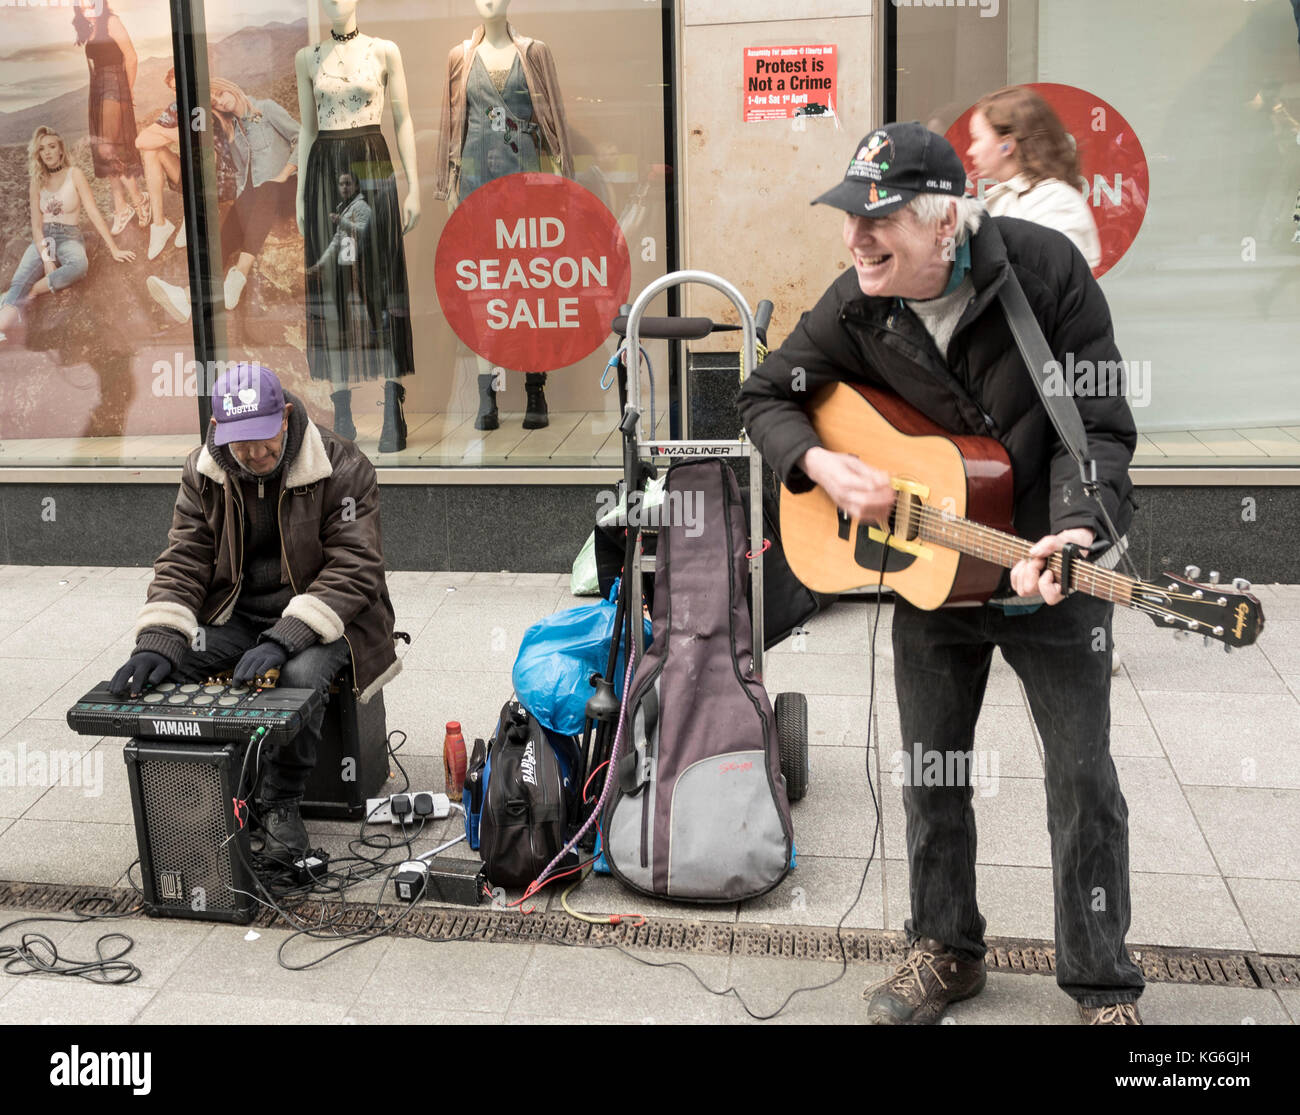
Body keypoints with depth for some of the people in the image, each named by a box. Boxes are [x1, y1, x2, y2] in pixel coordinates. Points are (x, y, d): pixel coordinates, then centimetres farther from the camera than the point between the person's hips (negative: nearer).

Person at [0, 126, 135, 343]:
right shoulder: (37, 183, 12)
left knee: (80, 266, -40)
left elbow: (93, 212, -2)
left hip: (69, 237, -2)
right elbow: (36, 224, 4)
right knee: (20, 279, -28)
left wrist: (114, 249, -12)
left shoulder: (74, 174, 4)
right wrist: (46, 259, -14)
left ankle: (29, 293, -26)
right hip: (42, 238, 2)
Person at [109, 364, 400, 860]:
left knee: (301, 674, -36)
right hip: (236, 614, 4)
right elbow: (182, 563, -3)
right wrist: (159, 642, -21)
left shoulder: (343, 469, -16)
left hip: (320, 614, -4)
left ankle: (281, 804, -11)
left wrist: (284, 640, -32)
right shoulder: (202, 473, -1)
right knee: (167, 668, -22)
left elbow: (353, 569, -20)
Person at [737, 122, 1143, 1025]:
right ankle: (948, 951, 34)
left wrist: (1077, 532, -35)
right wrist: (820, 466, -17)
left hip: (1057, 570, -3)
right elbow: (767, 395, 3)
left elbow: (1100, 427, -18)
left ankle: (1104, 984, 22)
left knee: (1082, 776, 4)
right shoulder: (857, 306, -10)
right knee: (931, 772, 12)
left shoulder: (1046, 270, -20)